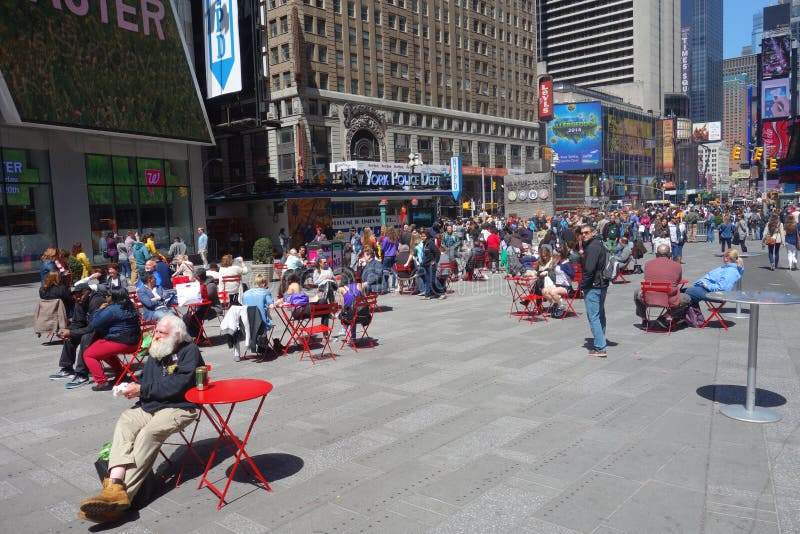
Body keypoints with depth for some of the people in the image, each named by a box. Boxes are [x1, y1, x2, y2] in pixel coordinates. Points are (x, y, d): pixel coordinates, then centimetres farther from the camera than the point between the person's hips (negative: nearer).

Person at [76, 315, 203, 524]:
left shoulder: (189, 351, -4)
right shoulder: (156, 352, 19)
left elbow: (177, 385, -15)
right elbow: (145, 379, 22)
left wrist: (143, 389, -12)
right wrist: (133, 388, -1)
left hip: (179, 407, -7)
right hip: (149, 406, 7)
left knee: (148, 433, -31)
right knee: (124, 422, -23)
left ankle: (120, 493, -34)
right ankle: (115, 485, -39)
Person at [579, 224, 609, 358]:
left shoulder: (592, 247, -17)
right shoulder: (600, 244, 15)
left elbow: (589, 269, -23)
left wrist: (583, 285, -14)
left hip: (593, 286, -11)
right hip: (602, 284, 11)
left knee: (593, 316, -9)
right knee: (600, 314, 19)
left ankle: (600, 348, -10)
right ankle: (601, 342, 30)